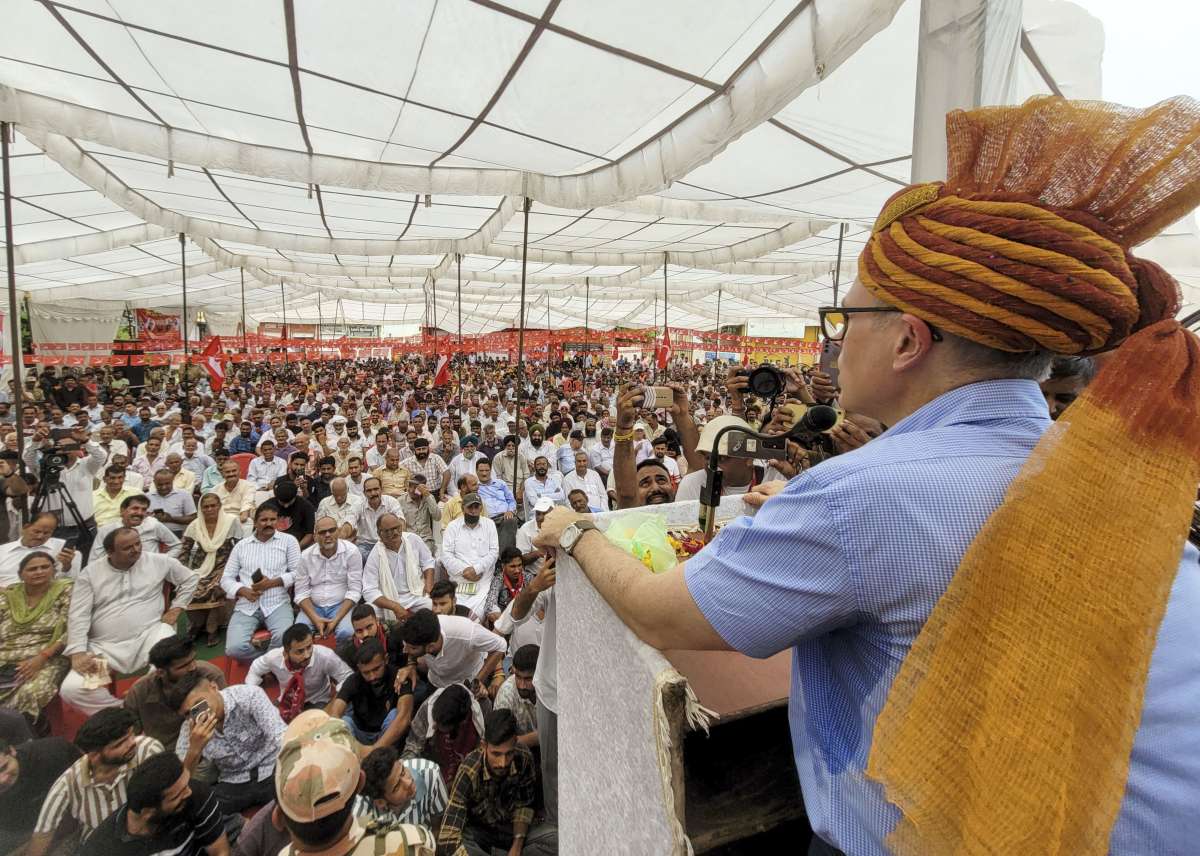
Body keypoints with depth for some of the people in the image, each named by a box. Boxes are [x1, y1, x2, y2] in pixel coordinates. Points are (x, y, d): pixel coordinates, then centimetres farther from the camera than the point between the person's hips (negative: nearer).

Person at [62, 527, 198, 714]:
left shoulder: (158, 561, 3)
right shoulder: (90, 573, 4)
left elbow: (190, 579, 15)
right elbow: (78, 616, -1)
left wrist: (176, 609, 5)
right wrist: (78, 653, -13)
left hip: (150, 633, -2)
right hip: (105, 646, 2)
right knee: (70, 690, -20)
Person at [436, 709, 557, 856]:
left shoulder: (524, 758, -23)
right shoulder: (469, 772, -33)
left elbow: (524, 804, -6)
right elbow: (448, 840, -35)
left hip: (510, 827, 3)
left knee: (555, 839, -22)